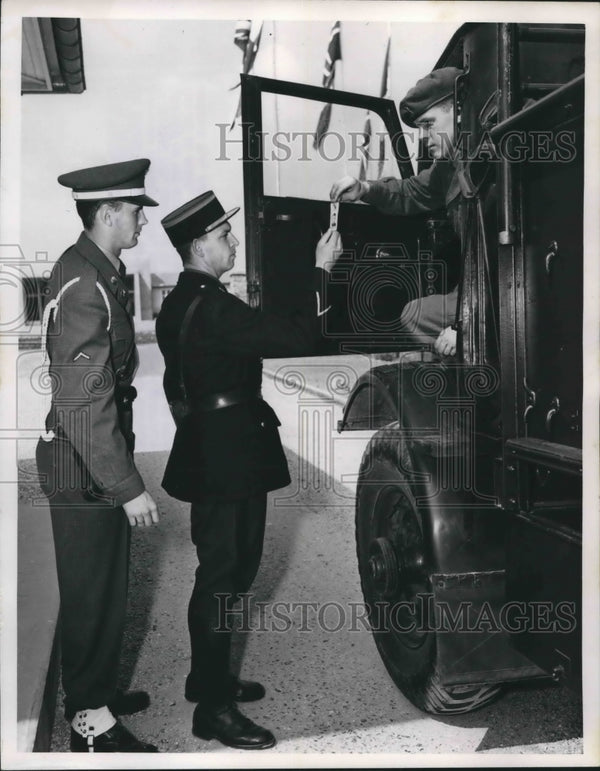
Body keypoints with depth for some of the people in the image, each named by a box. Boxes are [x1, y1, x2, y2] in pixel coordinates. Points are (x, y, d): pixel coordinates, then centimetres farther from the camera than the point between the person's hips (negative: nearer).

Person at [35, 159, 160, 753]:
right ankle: (92, 724, 24)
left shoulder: (99, 270, 9)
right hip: (85, 471, -9)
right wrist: (127, 486, -21)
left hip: (97, 466, 9)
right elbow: (83, 402, -25)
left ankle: (94, 690, 40)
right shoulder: (83, 284, -22)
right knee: (94, 593, 6)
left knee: (103, 587, 21)